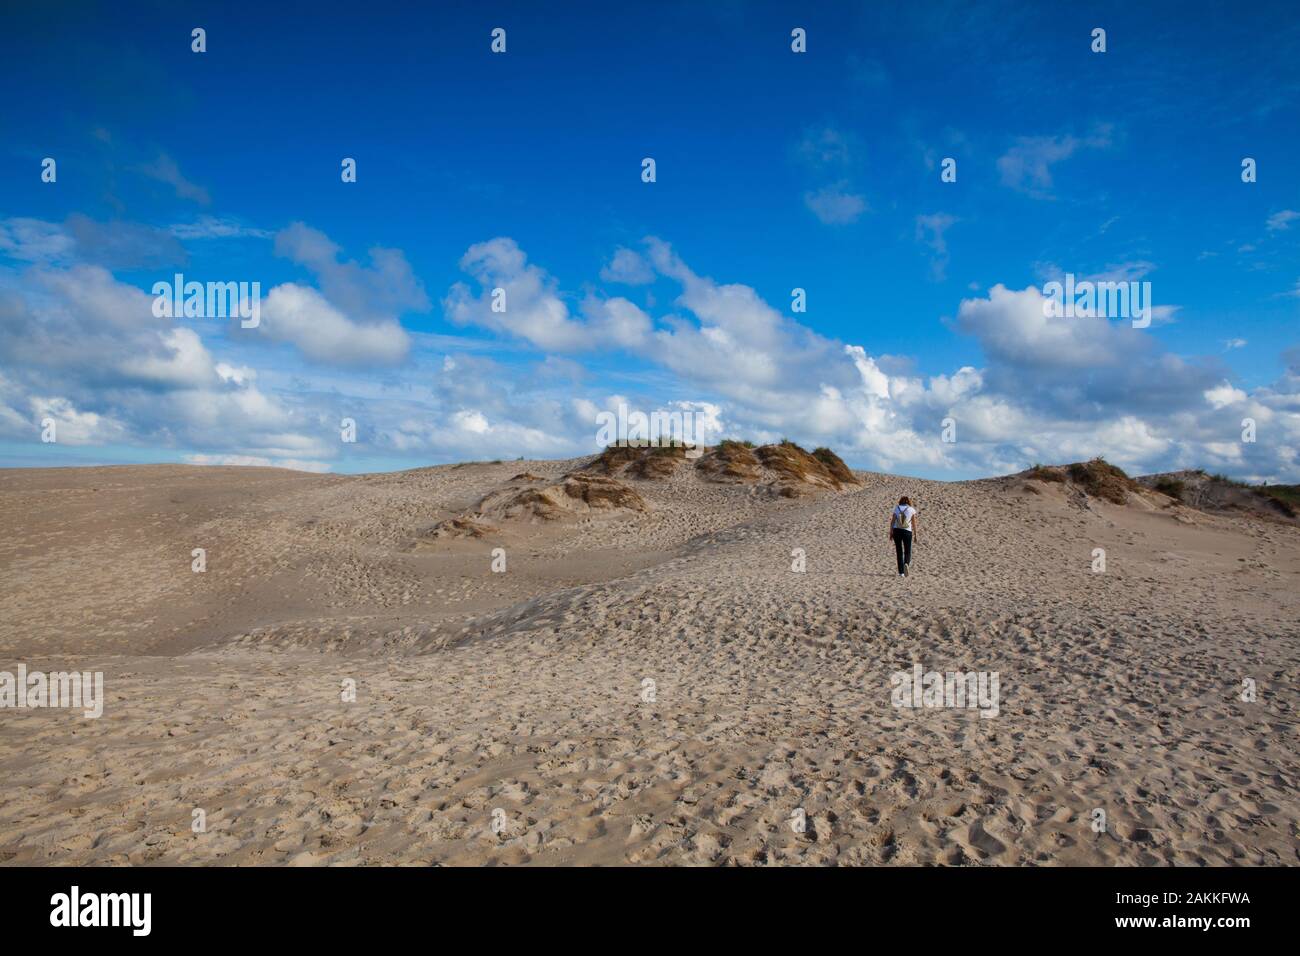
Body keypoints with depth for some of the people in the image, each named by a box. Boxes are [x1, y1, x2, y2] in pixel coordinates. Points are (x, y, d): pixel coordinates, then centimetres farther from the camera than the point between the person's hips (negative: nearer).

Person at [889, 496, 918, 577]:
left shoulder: (896, 509, 4)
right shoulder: (912, 510, 1)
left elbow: (892, 522, 0)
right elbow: (914, 523, 0)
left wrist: (890, 533, 4)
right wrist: (915, 535, 7)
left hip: (896, 531, 2)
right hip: (907, 531, -2)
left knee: (899, 552, 10)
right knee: (907, 552, 9)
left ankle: (901, 572, 8)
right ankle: (906, 564, -23)